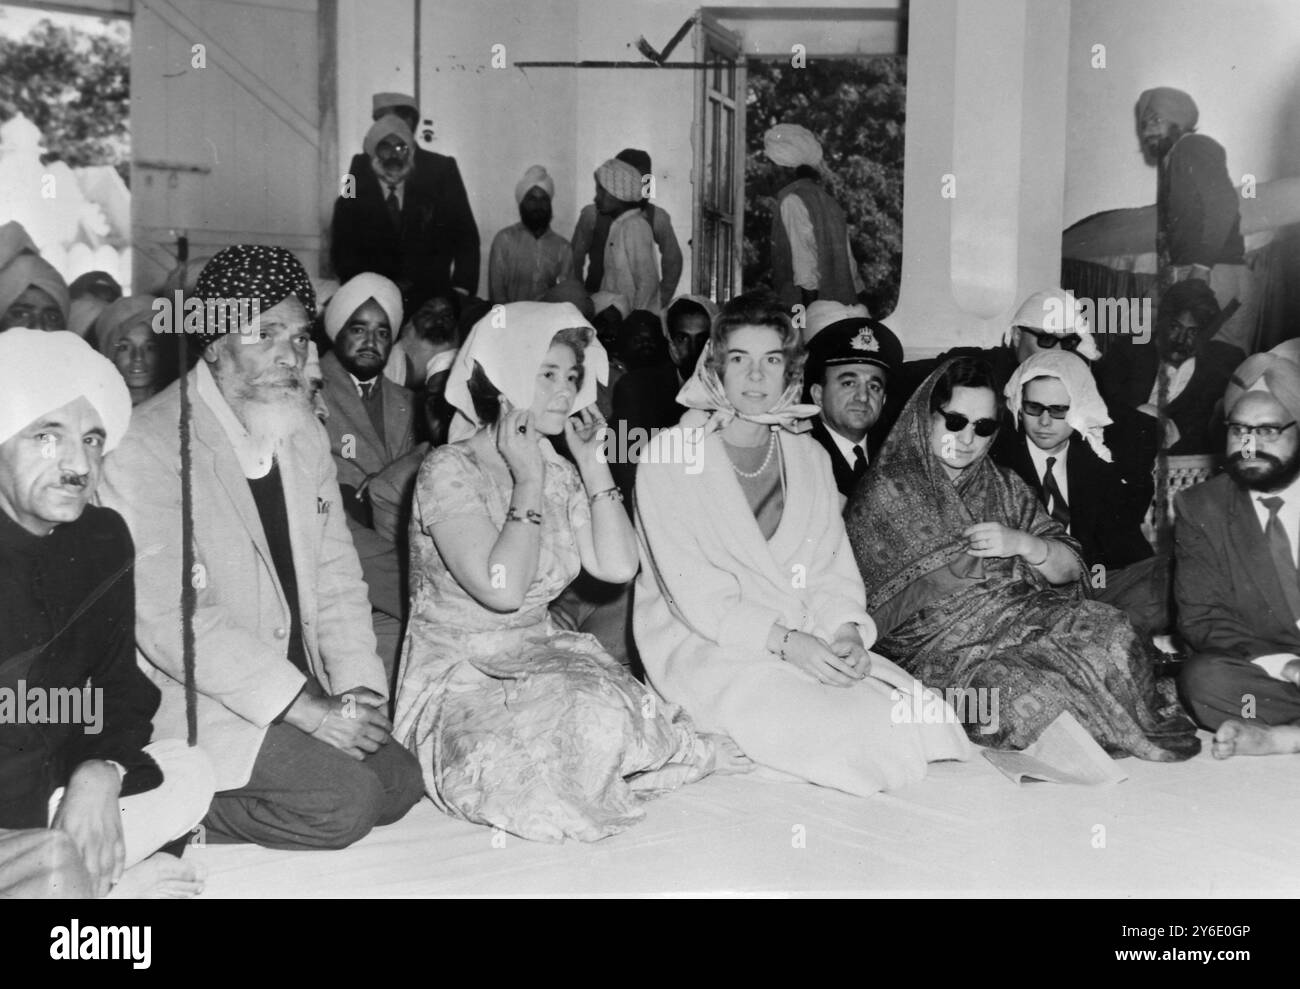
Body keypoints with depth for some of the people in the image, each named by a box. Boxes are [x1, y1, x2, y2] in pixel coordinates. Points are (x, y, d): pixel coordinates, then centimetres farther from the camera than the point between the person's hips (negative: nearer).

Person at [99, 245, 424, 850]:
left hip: (299, 689, 8)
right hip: (196, 700, -8)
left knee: (400, 783, -2)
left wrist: (355, 688, -6)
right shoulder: (149, 448, -16)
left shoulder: (304, 433, 9)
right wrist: (305, 707, -22)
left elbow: (335, 575, 10)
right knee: (344, 802, -20)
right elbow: (169, 620, -22)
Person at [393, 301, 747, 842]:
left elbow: (618, 567, -5)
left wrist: (593, 465, -4)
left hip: (542, 661, 6)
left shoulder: (558, 472, 7)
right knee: (596, 718, -30)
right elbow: (502, 589, -26)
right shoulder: (449, 469, -14)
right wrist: (529, 482, -20)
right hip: (457, 681, -6)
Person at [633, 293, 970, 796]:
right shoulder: (671, 456, -5)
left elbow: (832, 570, 9)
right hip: (704, 643, -5)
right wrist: (785, 641, -22)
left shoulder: (809, 457, 13)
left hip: (805, 639, 5)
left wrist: (847, 631, -13)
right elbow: (693, 591, -13)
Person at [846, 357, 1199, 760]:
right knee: (1027, 690, -33)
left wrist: (1024, 545, -10)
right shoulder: (885, 493, 2)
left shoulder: (1005, 488, 18)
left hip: (1023, 618, 5)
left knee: (1110, 632, -25)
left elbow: (1070, 569, 11)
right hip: (939, 647, -4)